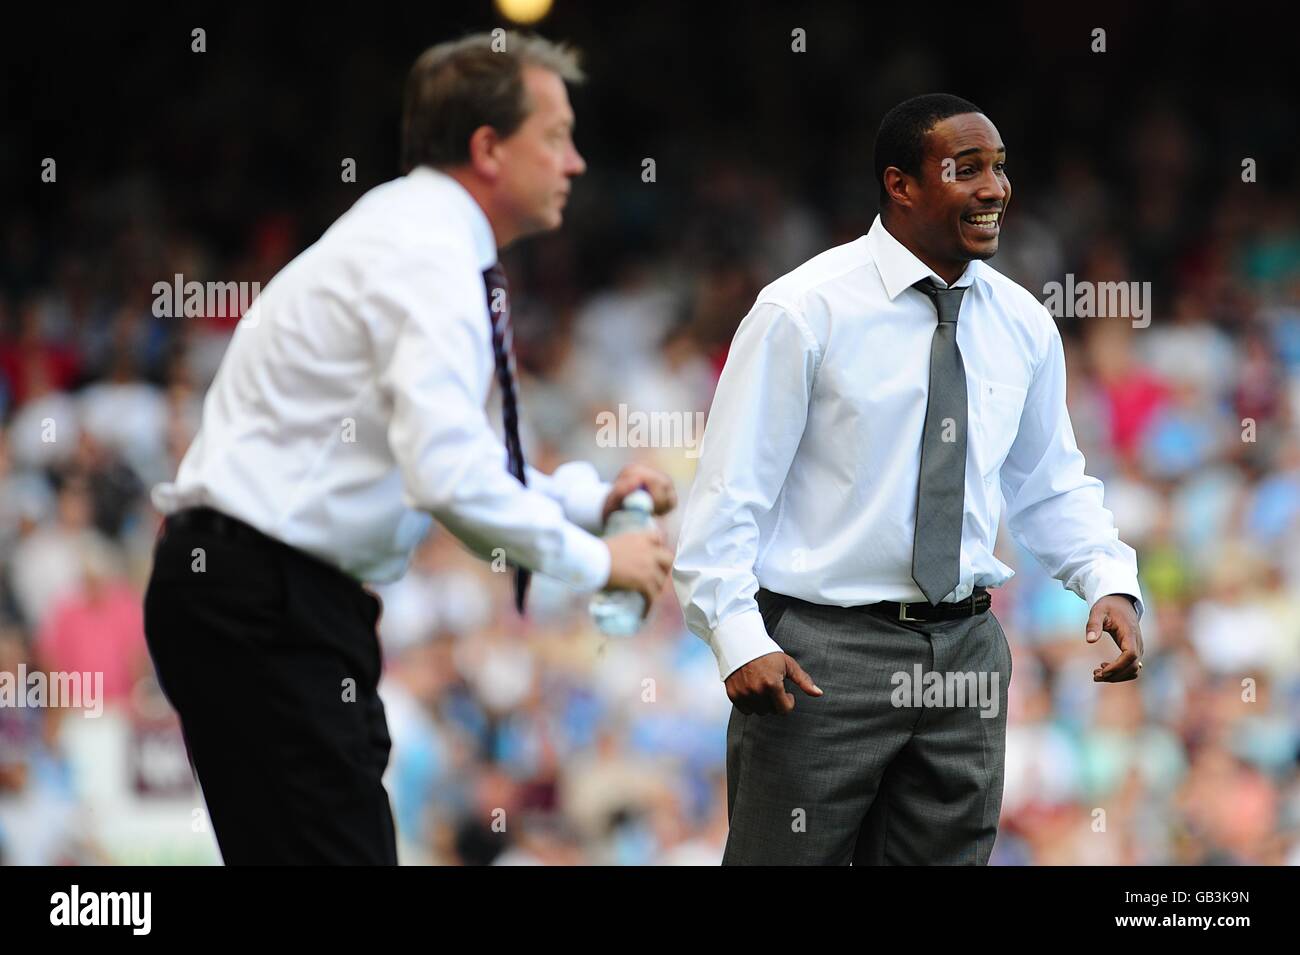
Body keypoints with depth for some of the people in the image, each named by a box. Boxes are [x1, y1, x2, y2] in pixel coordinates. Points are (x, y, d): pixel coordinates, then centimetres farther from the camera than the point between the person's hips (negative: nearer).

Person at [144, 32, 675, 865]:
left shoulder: (412, 238, 17)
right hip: (261, 603, -11)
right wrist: (591, 561, -15)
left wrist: (587, 496, 11)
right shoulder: (429, 259, -15)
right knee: (337, 848, -13)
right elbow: (449, 478, -26)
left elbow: (447, 462, 24)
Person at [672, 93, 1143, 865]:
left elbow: (1051, 486, 17)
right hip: (823, 651, -5)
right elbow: (729, 491, -9)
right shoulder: (804, 311, -9)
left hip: (966, 650, 5)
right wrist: (739, 641, -20)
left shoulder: (1023, 325, 7)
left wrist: (1111, 582, -1)